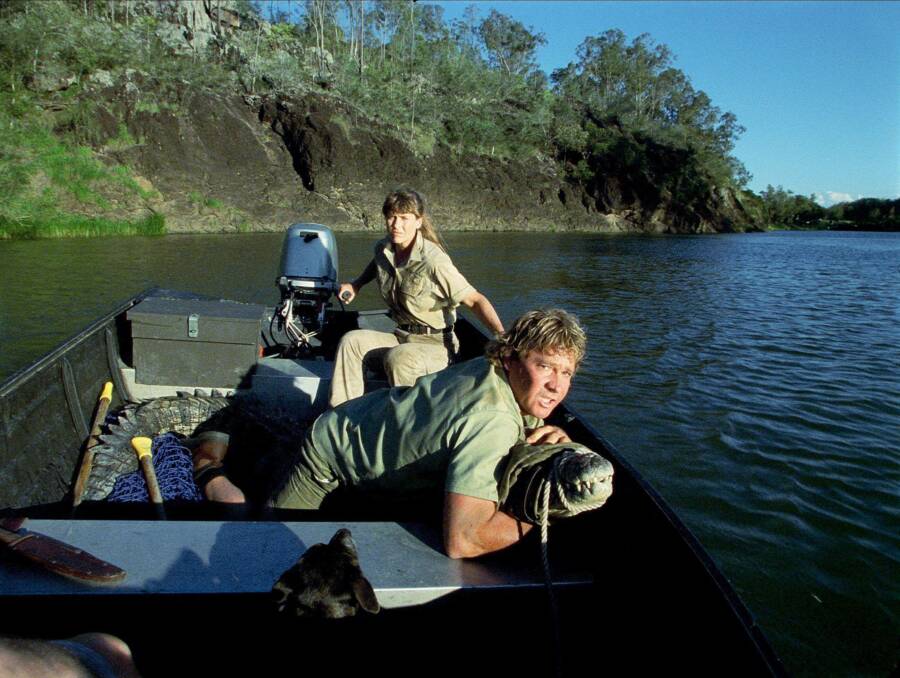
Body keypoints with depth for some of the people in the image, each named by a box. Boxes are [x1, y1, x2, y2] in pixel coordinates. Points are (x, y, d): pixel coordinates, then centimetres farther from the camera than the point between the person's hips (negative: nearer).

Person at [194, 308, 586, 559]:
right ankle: (209, 470, 27)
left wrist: (551, 436, -19)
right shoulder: (492, 423, -40)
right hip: (329, 454, -7)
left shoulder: (491, 368, -16)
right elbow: (461, 542, -48)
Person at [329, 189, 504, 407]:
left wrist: (502, 337, -33)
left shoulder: (433, 261, -21)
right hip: (401, 338, 7)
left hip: (435, 344, -6)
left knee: (397, 358, -35)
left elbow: (475, 301, -21)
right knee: (352, 340, -16)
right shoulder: (383, 248, 1)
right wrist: (356, 284, 20)